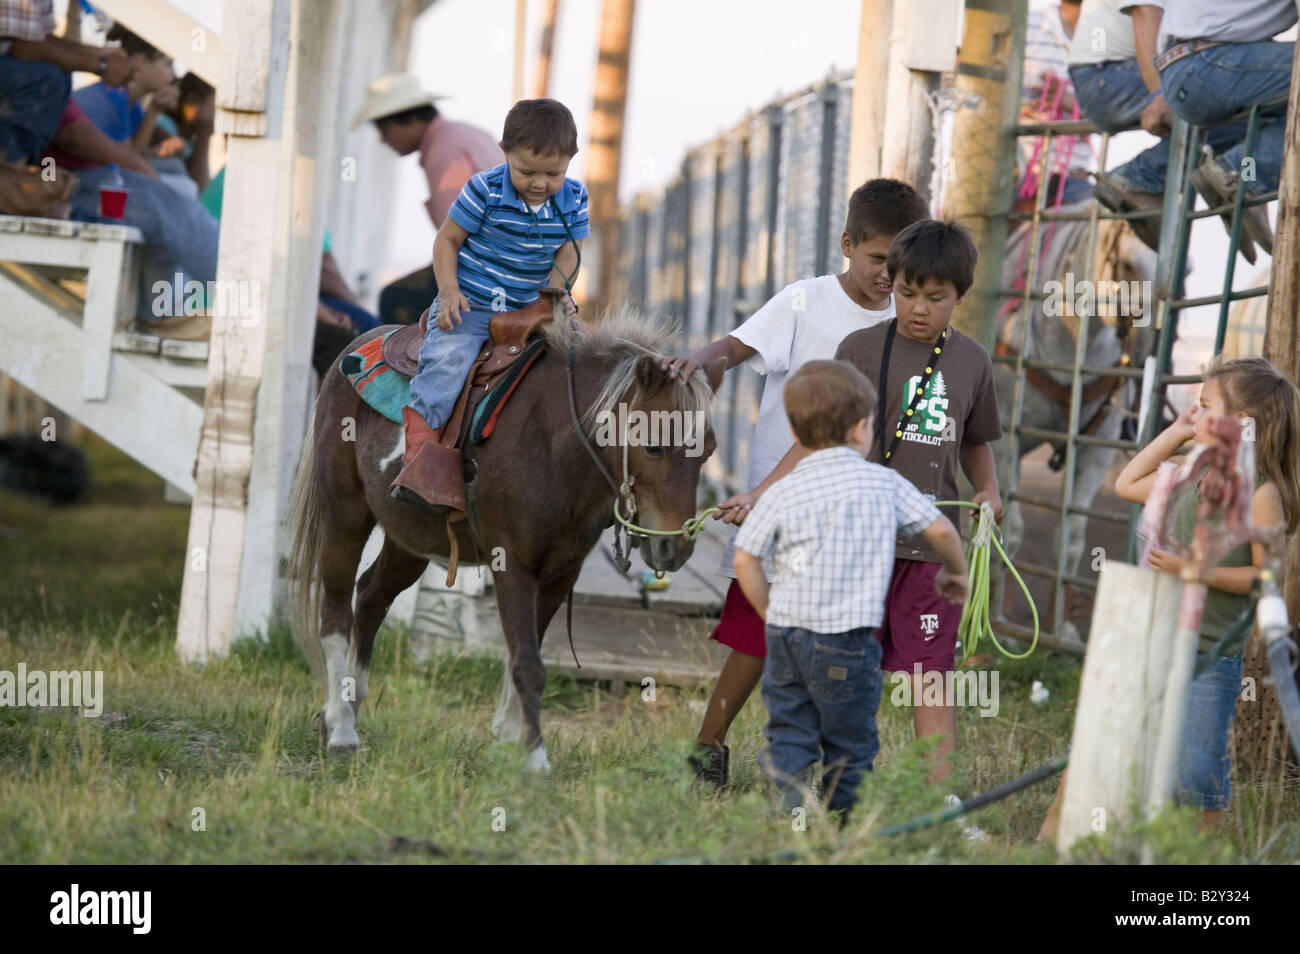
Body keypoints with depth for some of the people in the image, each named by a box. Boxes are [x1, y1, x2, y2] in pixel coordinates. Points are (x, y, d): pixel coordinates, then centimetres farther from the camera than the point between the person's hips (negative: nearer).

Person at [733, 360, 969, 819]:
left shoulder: (781, 493, 2)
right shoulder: (883, 483, -1)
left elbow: (745, 561, -1)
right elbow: (940, 529, 3)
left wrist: (771, 613, 13)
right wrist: (954, 573, 22)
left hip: (785, 632, 2)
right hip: (845, 640, -2)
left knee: (788, 736, 9)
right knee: (849, 749, 9)